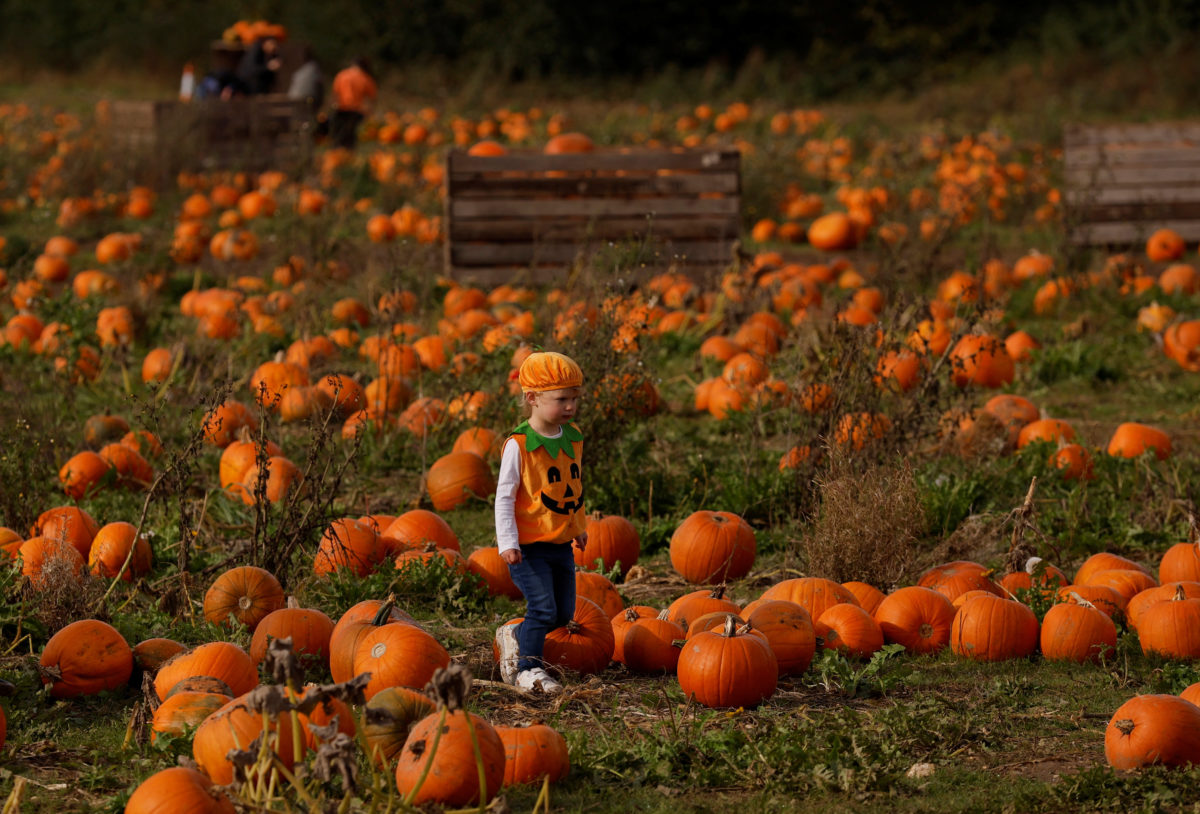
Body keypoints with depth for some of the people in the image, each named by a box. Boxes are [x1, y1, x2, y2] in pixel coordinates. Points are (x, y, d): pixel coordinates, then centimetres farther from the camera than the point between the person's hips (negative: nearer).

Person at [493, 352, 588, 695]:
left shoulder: (573, 438, 6)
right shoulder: (518, 445, -15)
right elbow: (504, 496, -13)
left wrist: (579, 526, 27)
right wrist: (507, 542, -18)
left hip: (562, 544, 7)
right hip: (529, 546, -7)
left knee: (564, 613, 10)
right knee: (543, 609, -15)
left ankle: (514, 636, 33)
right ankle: (529, 669, -1)